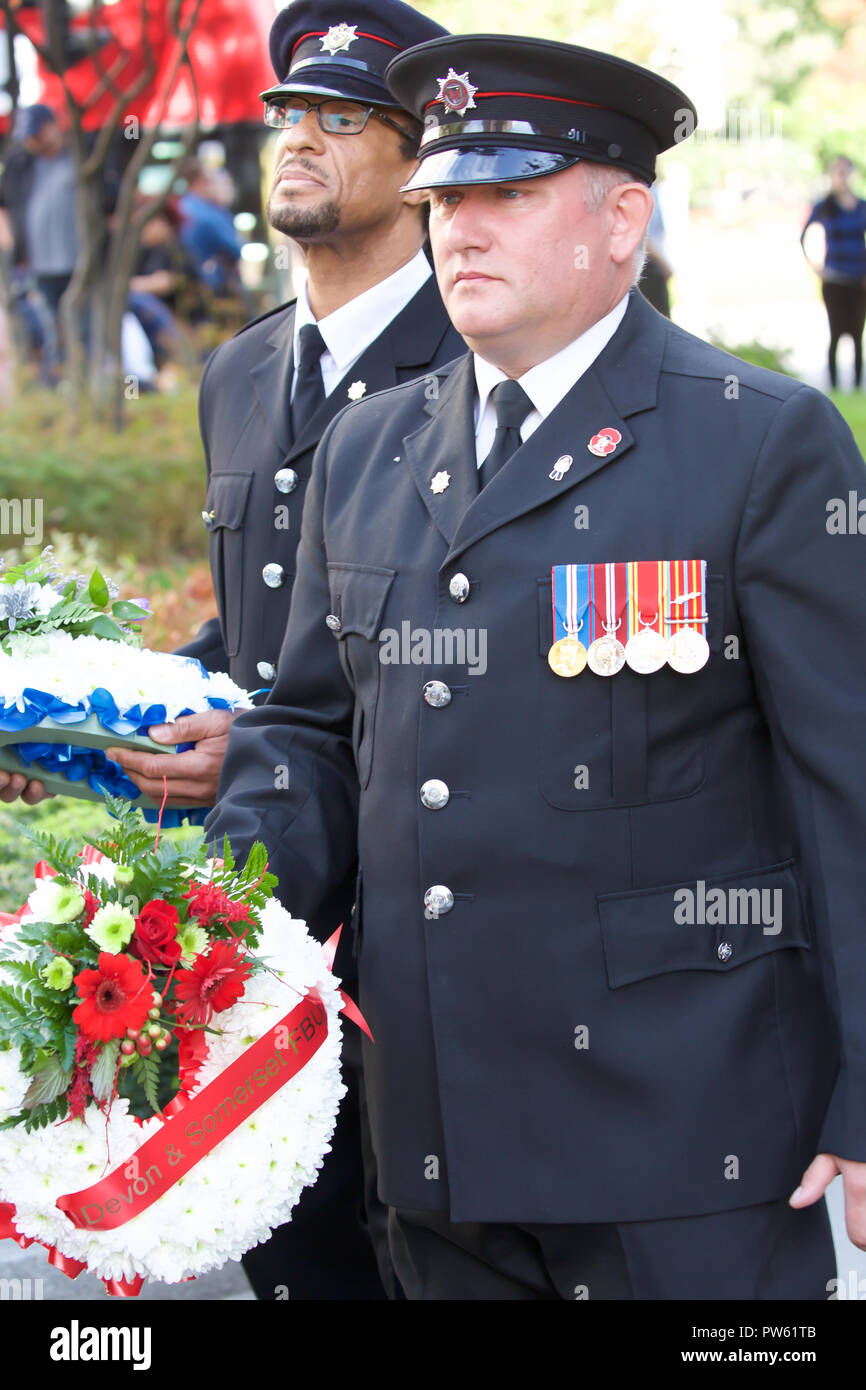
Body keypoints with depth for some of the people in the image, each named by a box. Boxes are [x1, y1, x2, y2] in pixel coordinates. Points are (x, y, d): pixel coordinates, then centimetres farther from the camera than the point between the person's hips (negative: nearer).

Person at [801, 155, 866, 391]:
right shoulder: (824, 208, 0)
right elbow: (802, 238, 7)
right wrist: (813, 266, -2)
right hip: (835, 281, -2)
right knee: (836, 334, -4)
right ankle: (834, 384, 2)